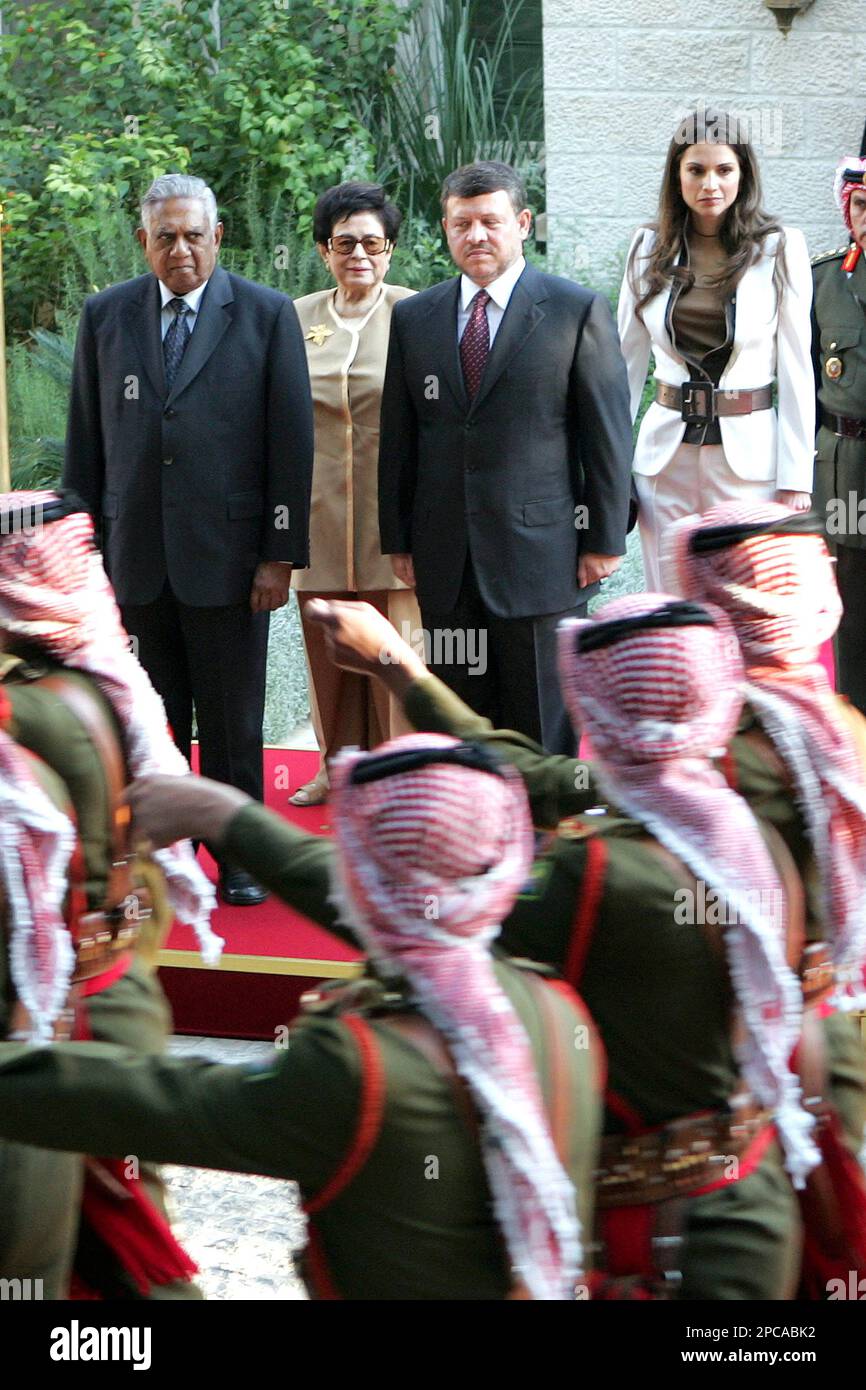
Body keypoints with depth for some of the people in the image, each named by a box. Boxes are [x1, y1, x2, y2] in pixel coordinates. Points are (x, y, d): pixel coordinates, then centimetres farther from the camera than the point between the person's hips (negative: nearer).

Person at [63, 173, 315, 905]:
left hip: (227, 559, -2)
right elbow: (85, 442, 10)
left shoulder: (267, 316, 1)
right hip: (137, 561, 2)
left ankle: (240, 863, 15)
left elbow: (291, 440, -1)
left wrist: (281, 555, -6)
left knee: (233, 726, 4)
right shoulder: (105, 317, 8)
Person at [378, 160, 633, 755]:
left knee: (542, 727, 1)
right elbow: (398, 439, 13)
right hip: (446, 560, 4)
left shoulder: (579, 312, -1)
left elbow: (609, 433, -2)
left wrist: (605, 539, -5)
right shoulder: (414, 319, 10)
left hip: (541, 550, -4)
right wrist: (398, 540, 9)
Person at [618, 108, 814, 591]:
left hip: (748, 455, -2)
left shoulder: (780, 249, -2)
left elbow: (797, 372, -2)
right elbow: (628, 362, 12)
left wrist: (797, 479, -6)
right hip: (667, 454, 3)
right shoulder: (650, 248, 5)